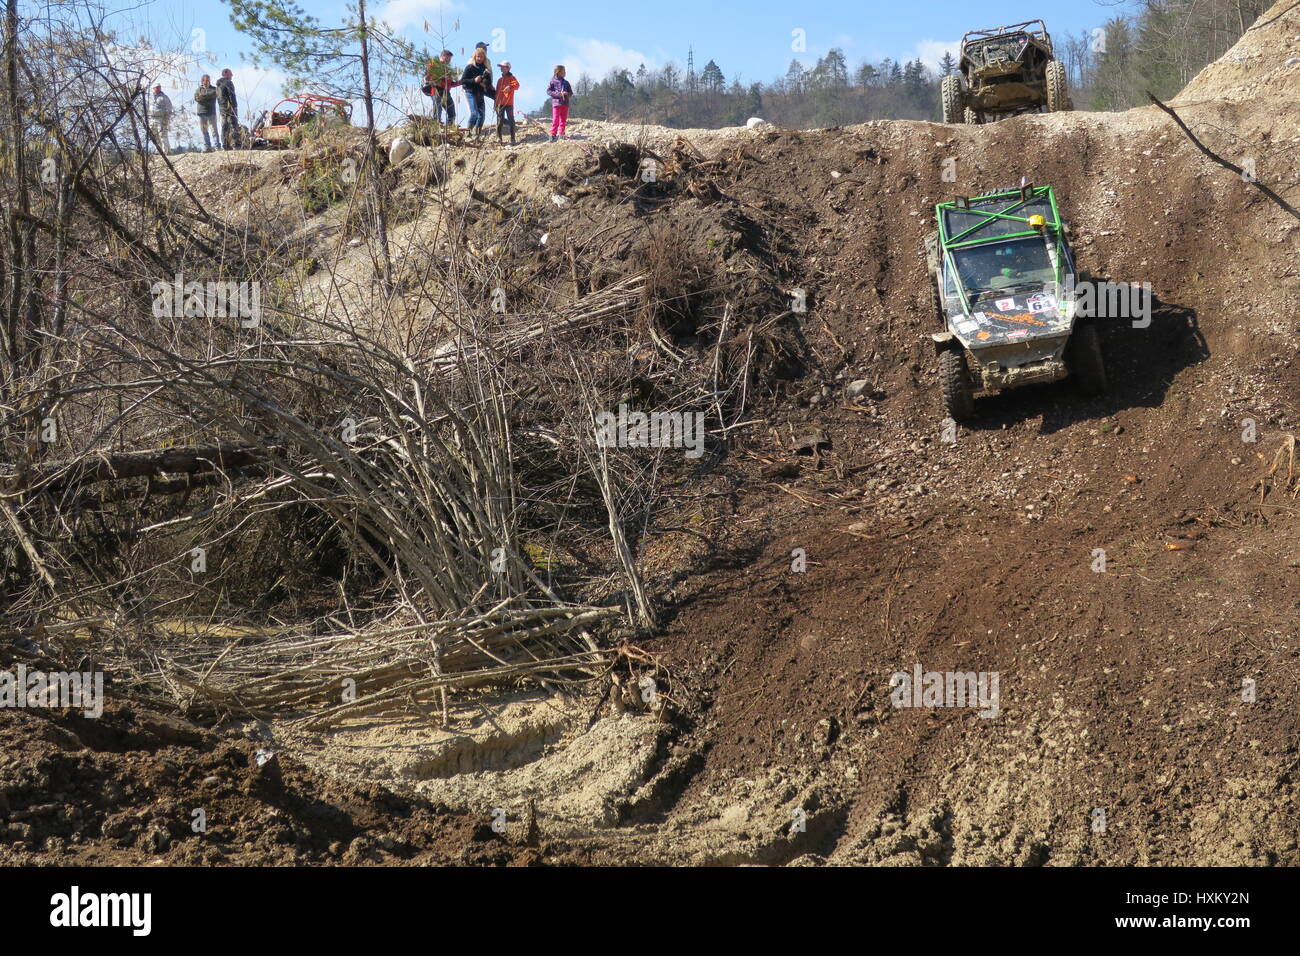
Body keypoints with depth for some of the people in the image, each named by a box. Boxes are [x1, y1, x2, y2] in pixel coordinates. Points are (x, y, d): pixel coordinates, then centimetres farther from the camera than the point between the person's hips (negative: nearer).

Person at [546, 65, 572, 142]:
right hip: (556, 103, -5)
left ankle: (561, 134, 12)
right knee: (555, 120, -10)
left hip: (565, 104, 5)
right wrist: (558, 94, -14)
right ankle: (553, 135, -8)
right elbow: (548, 91, -4)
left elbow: (571, 93, 18)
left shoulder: (566, 82, 15)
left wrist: (568, 94, -7)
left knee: (563, 120, 6)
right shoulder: (553, 81, 1)